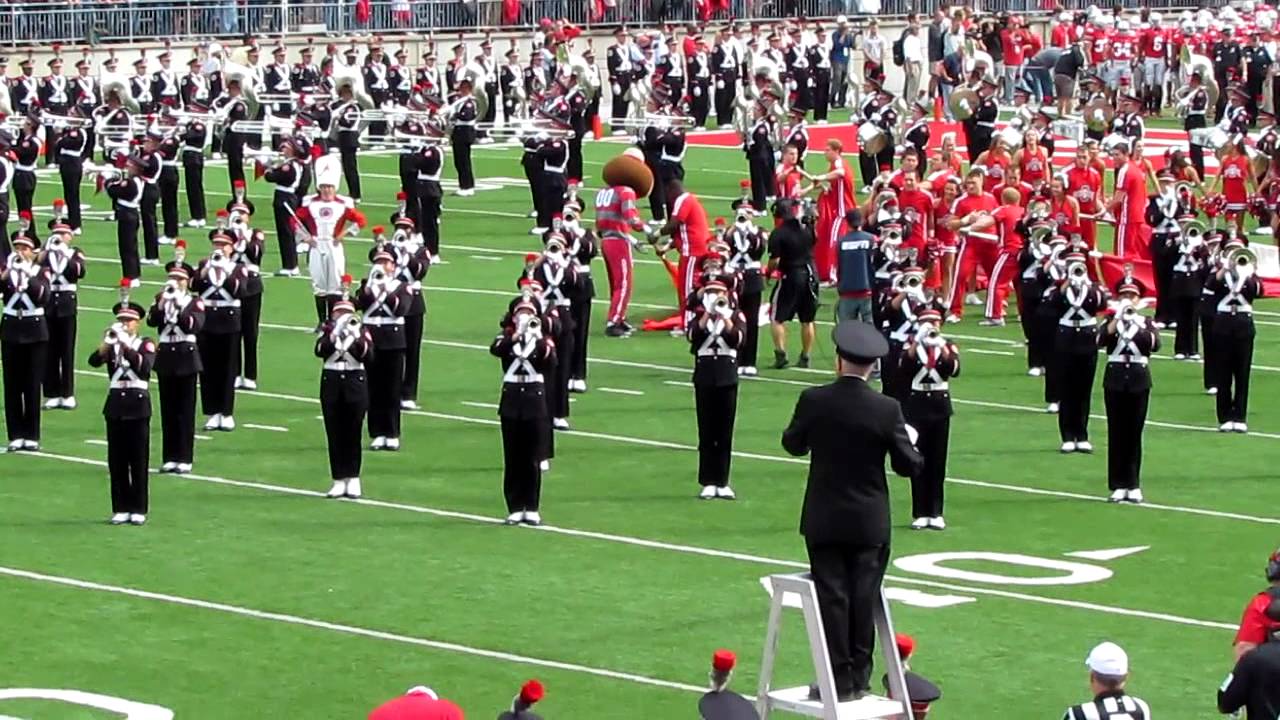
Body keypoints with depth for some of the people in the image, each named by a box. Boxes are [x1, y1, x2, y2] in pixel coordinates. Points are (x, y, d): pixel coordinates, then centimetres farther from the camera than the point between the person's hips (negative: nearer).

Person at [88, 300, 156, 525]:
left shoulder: (146, 344, 3)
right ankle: (121, 509, 7)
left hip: (138, 404, -3)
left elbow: (145, 366, -18)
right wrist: (108, 342, -28)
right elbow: (94, 361, -12)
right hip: (115, 404, 3)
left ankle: (138, 510, 1)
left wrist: (126, 346, -27)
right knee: (117, 460, 2)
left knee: (138, 459, -2)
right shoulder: (111, 345, 9)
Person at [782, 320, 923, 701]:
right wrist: (910, 444, 15)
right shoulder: (887, 410, -12)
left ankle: (839, 678, 3)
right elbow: (907, 465, -6)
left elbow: (793, 443, 4)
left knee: (831, 597, 3)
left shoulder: (814, 401, -11)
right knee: (864, 598, 8)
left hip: (825, 520, -1)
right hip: (869, 523, 1)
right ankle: (859, 676, 13)